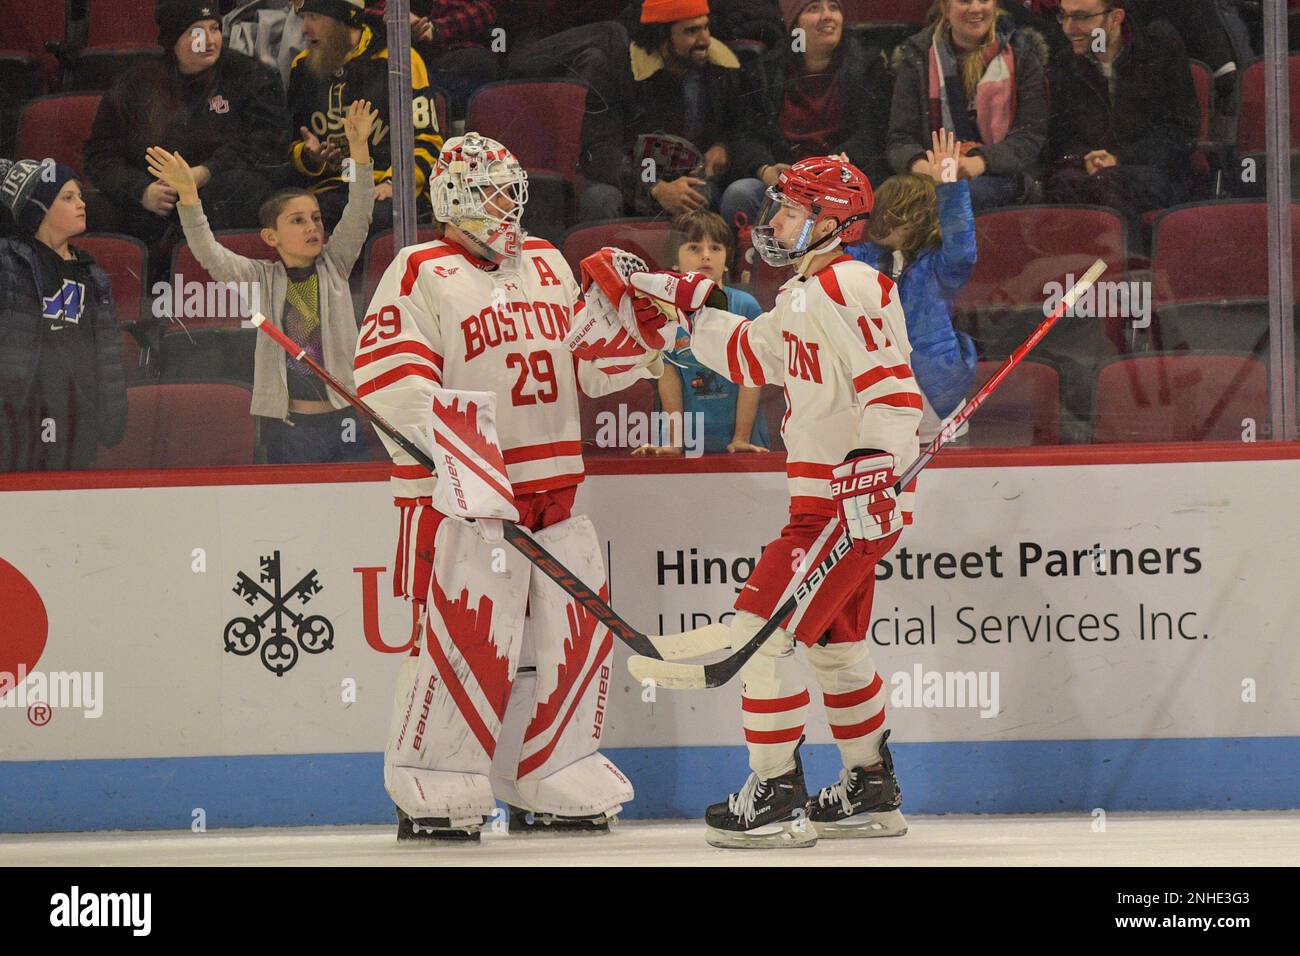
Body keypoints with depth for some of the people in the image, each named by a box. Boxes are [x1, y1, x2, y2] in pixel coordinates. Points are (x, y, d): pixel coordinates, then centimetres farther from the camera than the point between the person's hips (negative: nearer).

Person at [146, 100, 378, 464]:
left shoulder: (335, 266, 8)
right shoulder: (263, 279, 3)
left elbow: (358, 217, -2)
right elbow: (209, 253, -9)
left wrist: (359, 150, -14)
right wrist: (188, 196, -22)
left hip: (345, 420, 1)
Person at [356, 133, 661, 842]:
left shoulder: (545, 265, 18)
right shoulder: (420, 275, -4)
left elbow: (584, 363, 20)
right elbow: (386, 377, -14)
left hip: (553, 490, 7)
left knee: (574, 632, 8)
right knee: (467, 637, -13)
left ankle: (548, 788, 20)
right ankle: (431, 797, -3)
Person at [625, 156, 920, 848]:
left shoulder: (850, 287, -17)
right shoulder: (801, 295, 16)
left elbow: (892, 385, -23)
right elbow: (750, 354, 29)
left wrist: (874, 475, -29)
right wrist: (688, 303, 21)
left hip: (856, 503, -11)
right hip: (822, 501, 11)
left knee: (764, 625, -12)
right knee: (835, 643, 19)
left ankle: (776, 796, -9)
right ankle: (872, 794, 29)